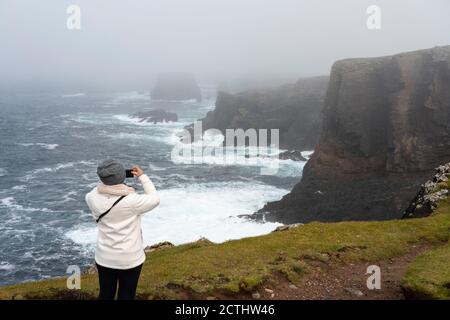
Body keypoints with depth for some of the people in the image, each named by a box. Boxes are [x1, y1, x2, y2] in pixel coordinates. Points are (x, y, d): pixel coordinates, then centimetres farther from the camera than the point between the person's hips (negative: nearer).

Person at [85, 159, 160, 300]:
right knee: (126, 296, 12)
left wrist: (106, 180, 10)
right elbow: (154, 200, -5)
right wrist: (142, 176, 1)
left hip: (104, 257, 4)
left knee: (105, 294, 19)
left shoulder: (94, 198, -12)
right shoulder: (131, 200, -22)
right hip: (130, 258, -3)